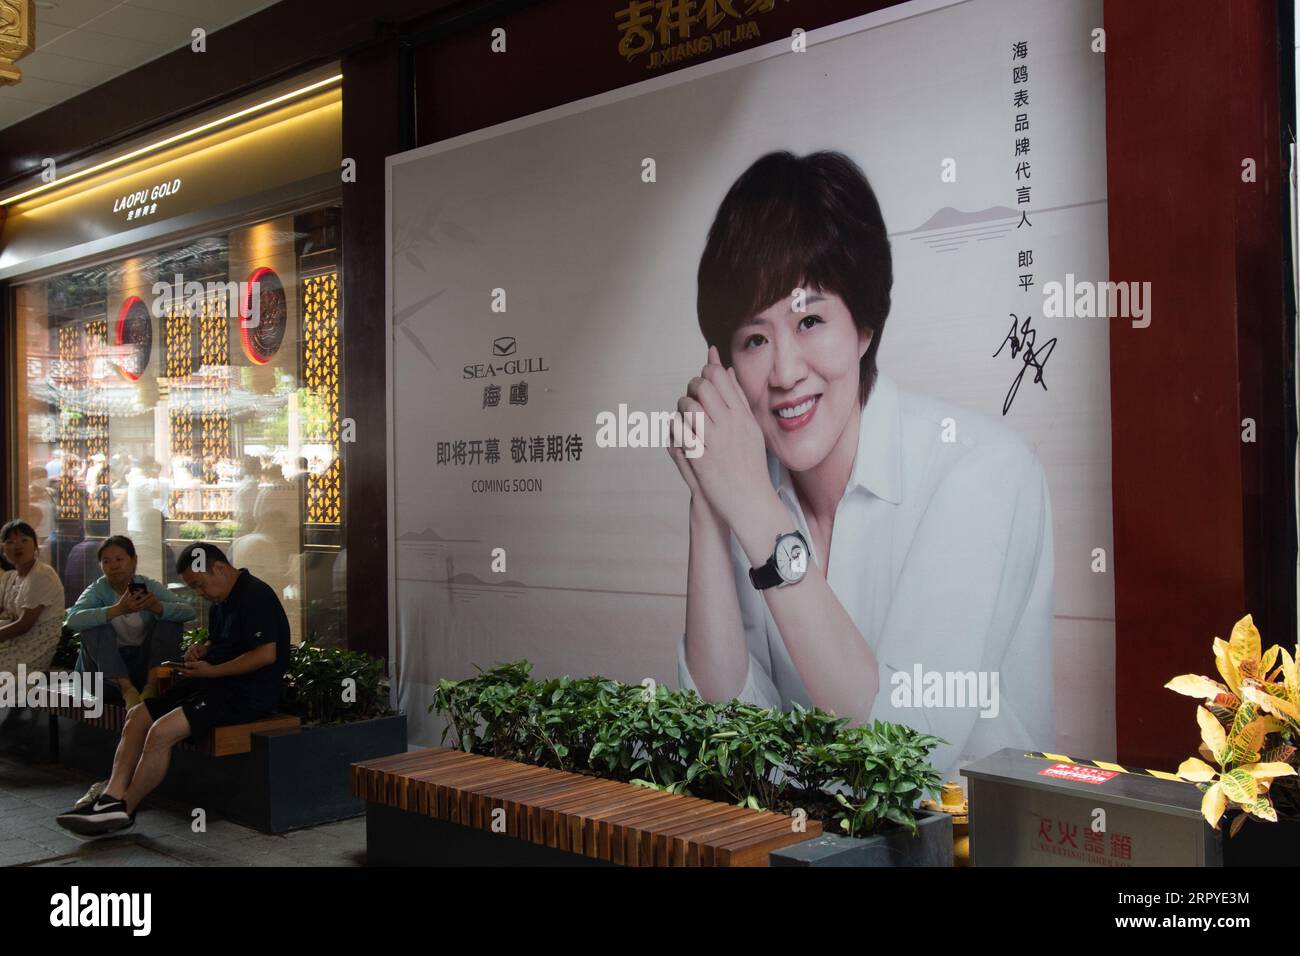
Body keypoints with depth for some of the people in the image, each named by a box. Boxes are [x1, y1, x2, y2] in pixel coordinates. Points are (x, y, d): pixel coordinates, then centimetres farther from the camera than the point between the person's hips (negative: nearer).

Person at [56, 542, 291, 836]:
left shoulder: (256, 596, -15)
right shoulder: (222, 600, 17)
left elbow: (267, 654, -22)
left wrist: (212, 671, -16)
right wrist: (202, 649, 8)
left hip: (248, 693, -11)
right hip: (214, 682, 11)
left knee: (161, 731, -24)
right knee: (138, 715, 0)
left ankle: (124, 809, -10)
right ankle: (112, 797, -11)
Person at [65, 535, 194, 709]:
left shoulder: (148, 585, -4)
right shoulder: (98, 589, -7)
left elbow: (188, 611, -17)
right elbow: (73, 620, -27)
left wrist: (156, 607, -38)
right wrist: (118, 609, -41)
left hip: (146, 663, 1)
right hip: (108, 668, -1)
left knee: (170, 618, -16)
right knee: (93, 625, -23)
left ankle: (151, 684, -22)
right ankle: (127, 688, -26)